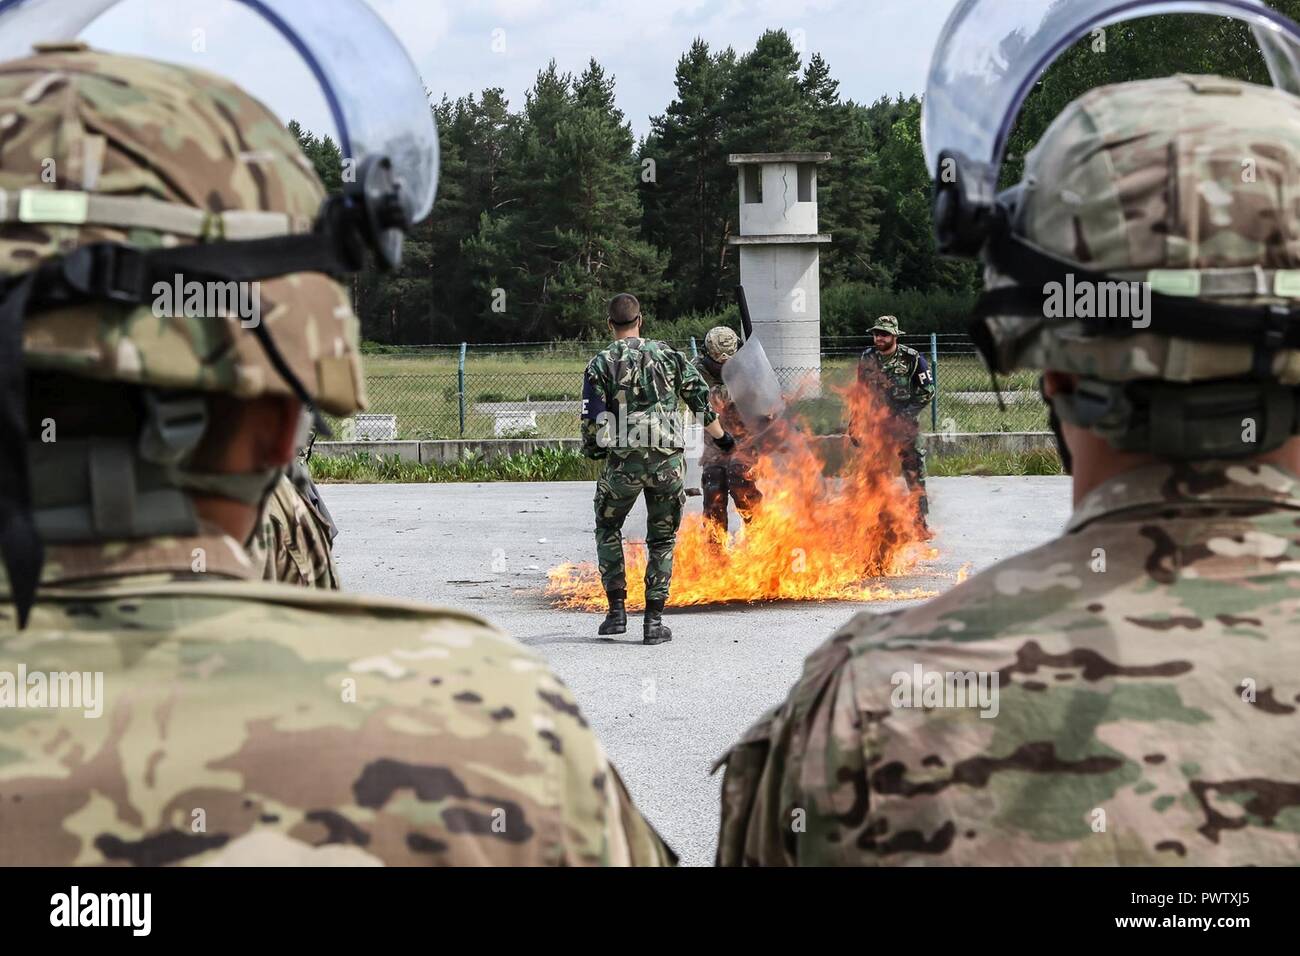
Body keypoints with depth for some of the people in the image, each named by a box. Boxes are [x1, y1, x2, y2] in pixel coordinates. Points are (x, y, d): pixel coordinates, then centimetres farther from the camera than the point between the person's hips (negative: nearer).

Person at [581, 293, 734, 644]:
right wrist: (722, 438, 24)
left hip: (623, 460, -1)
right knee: (662, 540, 12)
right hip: (668, 460, 1)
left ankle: (617, 610, 14)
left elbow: (591, 420, -5)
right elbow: (701, 399, 11)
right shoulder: (667, 354, 8)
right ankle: (653, 620, 8)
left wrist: (591, 451, 14)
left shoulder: (601, 364, 1)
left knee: (607, 528, 21)